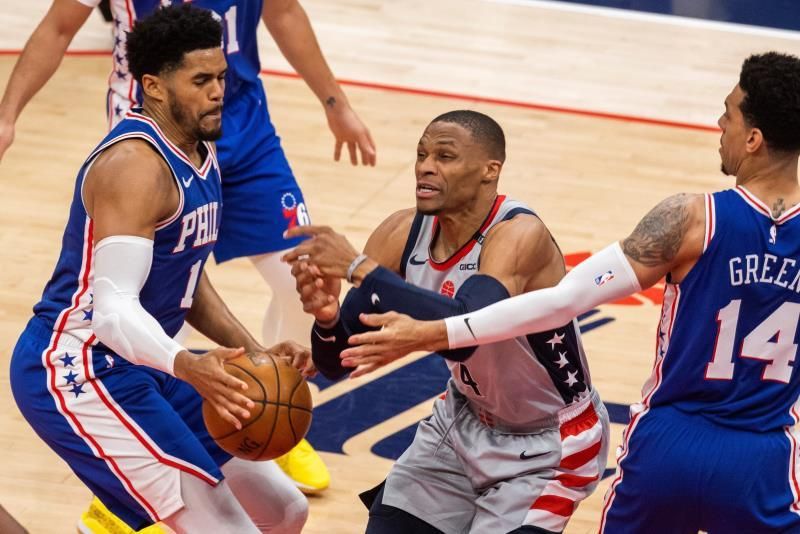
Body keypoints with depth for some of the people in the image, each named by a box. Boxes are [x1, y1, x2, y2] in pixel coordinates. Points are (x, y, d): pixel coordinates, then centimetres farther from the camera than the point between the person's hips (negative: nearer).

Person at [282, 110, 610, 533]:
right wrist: (326, 318, -32)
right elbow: (338, 365, -9)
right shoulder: (403, 234, -12)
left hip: (546, 444, -6)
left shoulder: (519, 234, -30)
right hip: (463, 423, 6)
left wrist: (358, 268, -48)